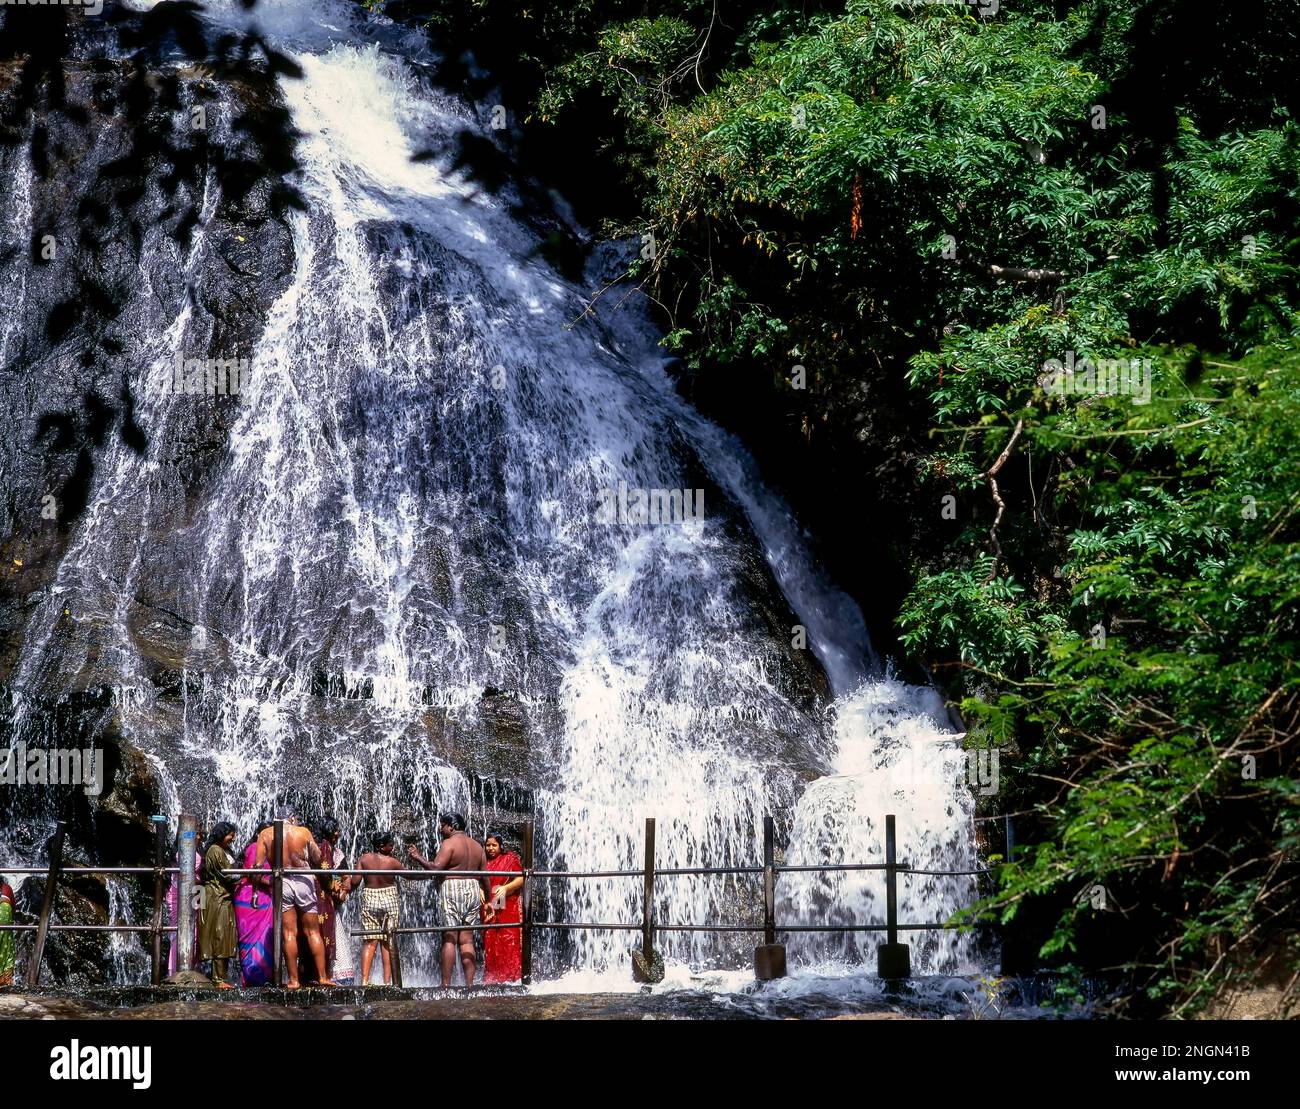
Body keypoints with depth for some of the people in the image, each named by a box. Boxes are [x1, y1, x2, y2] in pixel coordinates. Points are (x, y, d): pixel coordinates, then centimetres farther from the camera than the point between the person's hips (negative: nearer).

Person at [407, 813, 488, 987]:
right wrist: (488, 899, 21)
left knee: (449, 939, -6)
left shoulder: (449, 843, -6)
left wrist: (418, 857, -7)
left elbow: (436, 868, -17)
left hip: (452, 890, -6)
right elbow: (484, 876, 14)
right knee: (467, 940, 7)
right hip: (472, 891, 6)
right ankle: (469, 984, 2)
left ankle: (446, 984, -9)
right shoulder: (477, 846, 15)